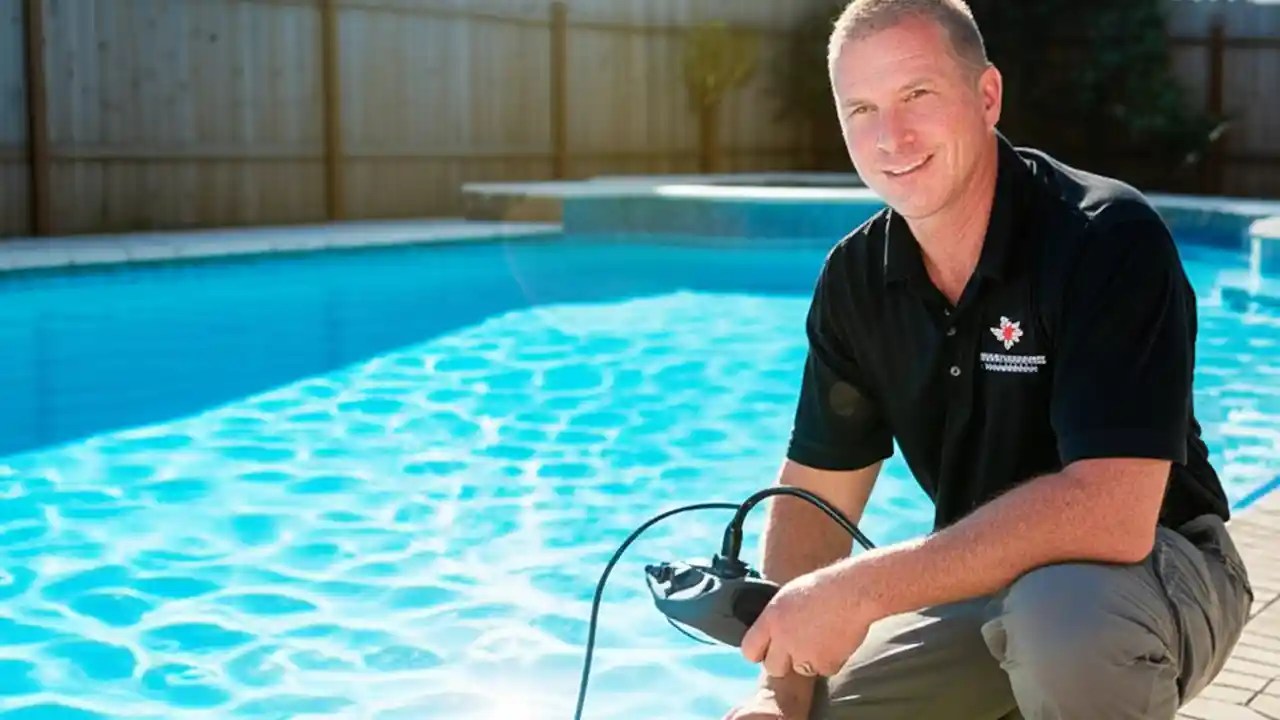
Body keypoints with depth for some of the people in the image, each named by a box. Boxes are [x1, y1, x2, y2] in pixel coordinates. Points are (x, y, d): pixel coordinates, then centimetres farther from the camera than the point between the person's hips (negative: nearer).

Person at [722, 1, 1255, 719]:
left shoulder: (1108, 239, -23)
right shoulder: (855, 277, -5)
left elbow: (1109, 514, -33)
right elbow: (814, 497, 0)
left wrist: (863, 587, -33)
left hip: (1156, 567, -6)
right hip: (982, 584, 6)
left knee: (1061, 606, -38)